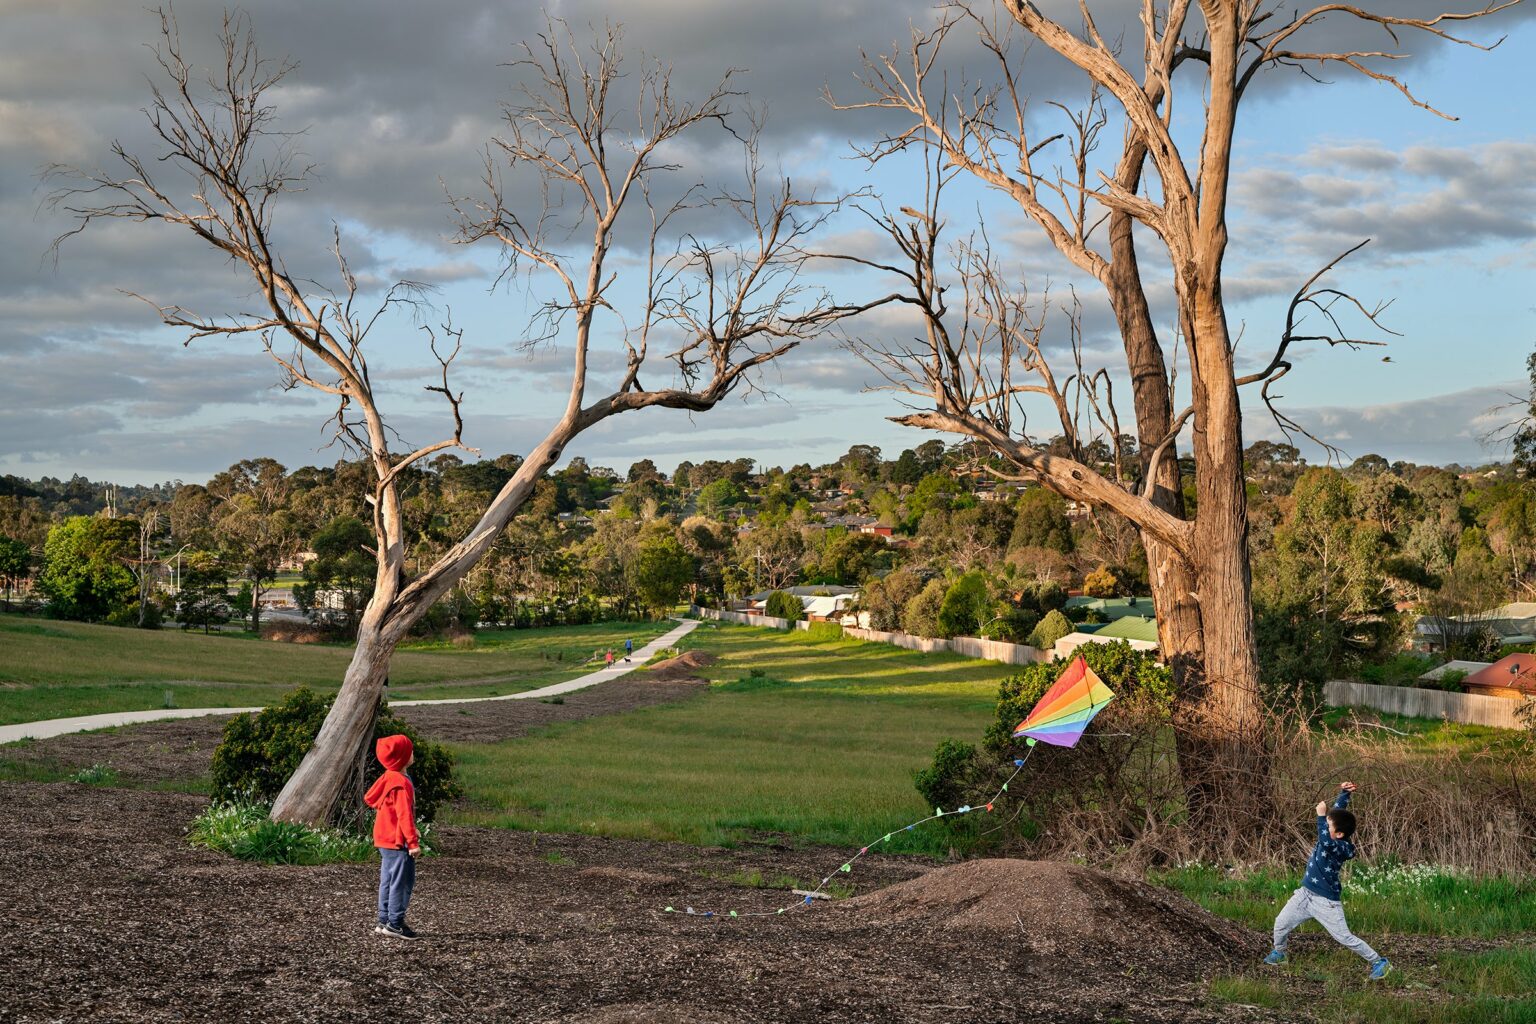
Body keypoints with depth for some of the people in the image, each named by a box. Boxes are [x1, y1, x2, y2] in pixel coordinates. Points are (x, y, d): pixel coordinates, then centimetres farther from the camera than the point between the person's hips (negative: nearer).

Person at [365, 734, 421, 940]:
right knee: (402, 881, -6)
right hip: (398, 840, -10)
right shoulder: (401, 783, -20)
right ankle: (395, 923, -4)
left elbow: (369, 797, 21)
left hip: (385, 839, 10)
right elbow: (405, 814, -23)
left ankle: (384, 921, 21)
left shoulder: (388, 779, 12)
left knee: (388, 880, 15)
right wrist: (413, 842, -23)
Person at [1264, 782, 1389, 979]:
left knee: (1345, 938, -3)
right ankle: (1278, 953, 39)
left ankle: (1379, 963, 11)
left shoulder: (1340, 846, -25)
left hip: (1326, 901, -8)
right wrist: (1344, 793, -3)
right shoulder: (1333, 836, -2)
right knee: (1281, 923, 14)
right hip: (1306, 894, 8)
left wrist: (1321, 816, -46)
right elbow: (1338, 810, 10)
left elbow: (1326, 843, -48)